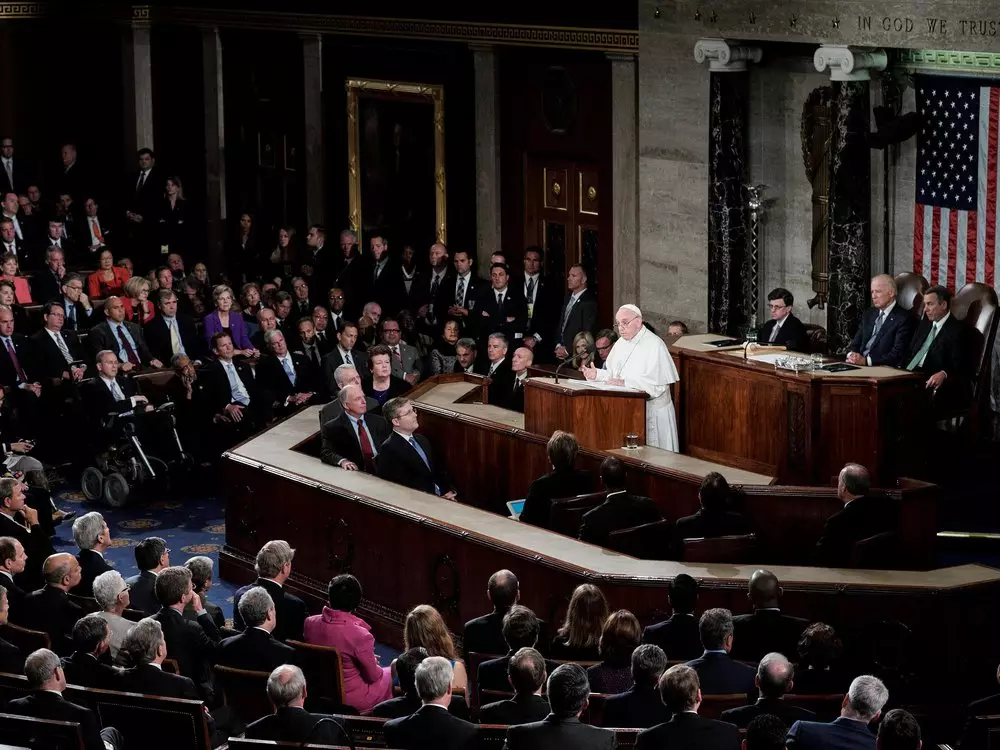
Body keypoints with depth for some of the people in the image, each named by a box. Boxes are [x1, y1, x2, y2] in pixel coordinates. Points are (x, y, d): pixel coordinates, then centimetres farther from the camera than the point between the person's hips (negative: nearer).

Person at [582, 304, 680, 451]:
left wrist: (625, 382, -26)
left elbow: (656, 383, -21)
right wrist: (597, 374, -2)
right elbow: (613, 374, 19)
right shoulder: (621, 343, 13)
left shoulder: (654, 344, -13)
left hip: (651, 412, -7)